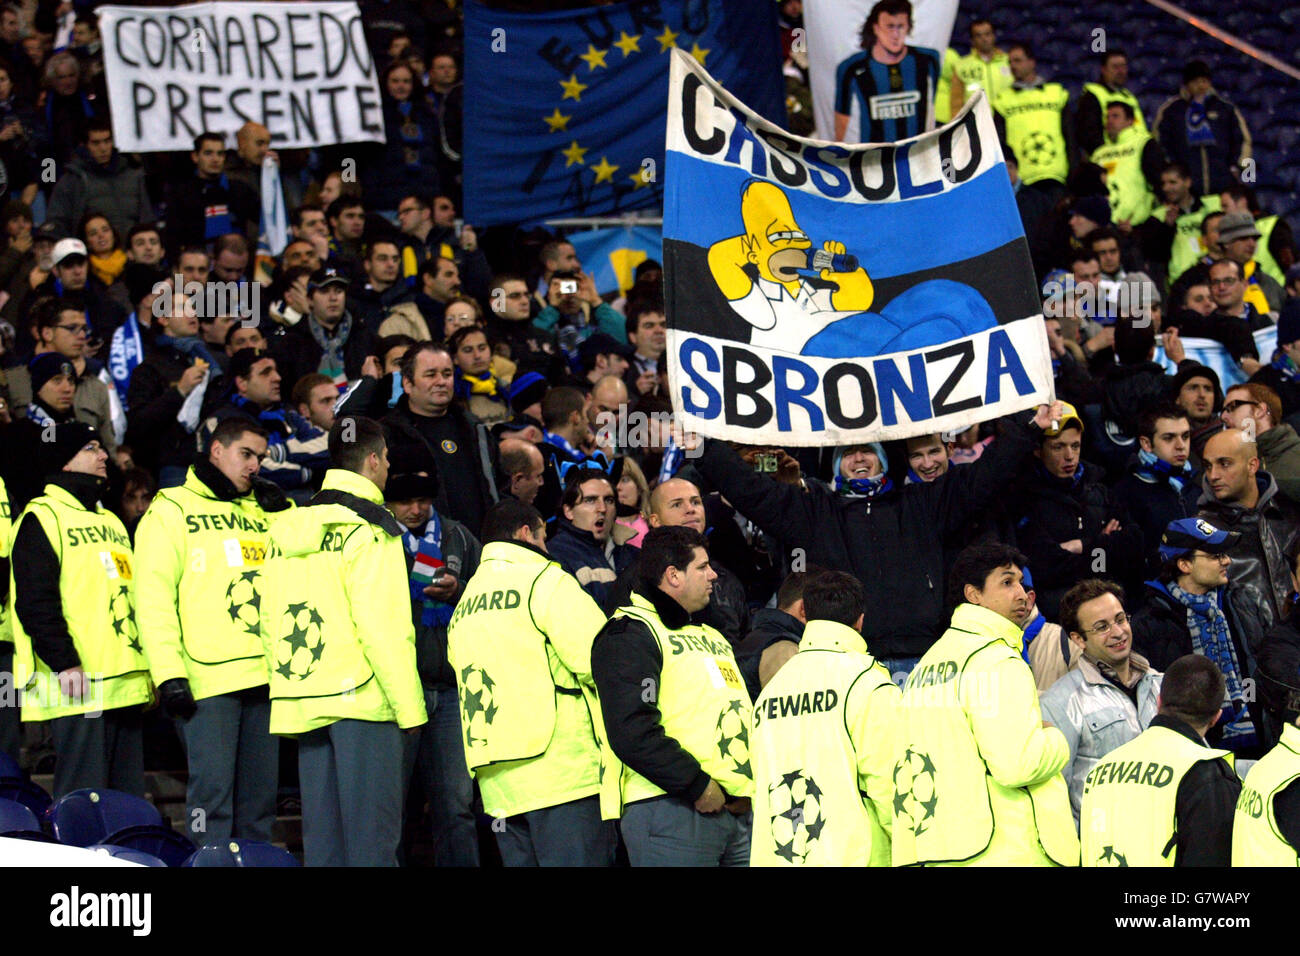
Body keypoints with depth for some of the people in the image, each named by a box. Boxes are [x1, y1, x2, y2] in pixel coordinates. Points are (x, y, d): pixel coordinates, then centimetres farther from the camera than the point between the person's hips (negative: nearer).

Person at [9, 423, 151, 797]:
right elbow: (35, 603, -13)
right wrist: (65, 665, -20)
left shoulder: (110, 521, 24)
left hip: (125, 685, 9)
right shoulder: (41, 518, -4)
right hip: (80, 686, -9)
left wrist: (146, 669, 20)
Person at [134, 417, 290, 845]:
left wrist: (282, 512, 10)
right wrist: (168, 674, -15)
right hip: (208, 678, -6)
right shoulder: (173, 510, 2)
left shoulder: (266, 513, 19)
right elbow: (153, 597, -6)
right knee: (212, 792, -9)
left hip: (264, 676, 6)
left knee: (259, 794, 9)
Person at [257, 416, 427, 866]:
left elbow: (269, 624, 15)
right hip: (363, 695, -7)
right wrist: (409, 706, -10)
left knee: (321, 835, 9)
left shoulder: (285, 531, 14)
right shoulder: (369, 529, -9)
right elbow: (382, 628, -15)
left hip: (303, 701, 7)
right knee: (371, 832, -6)